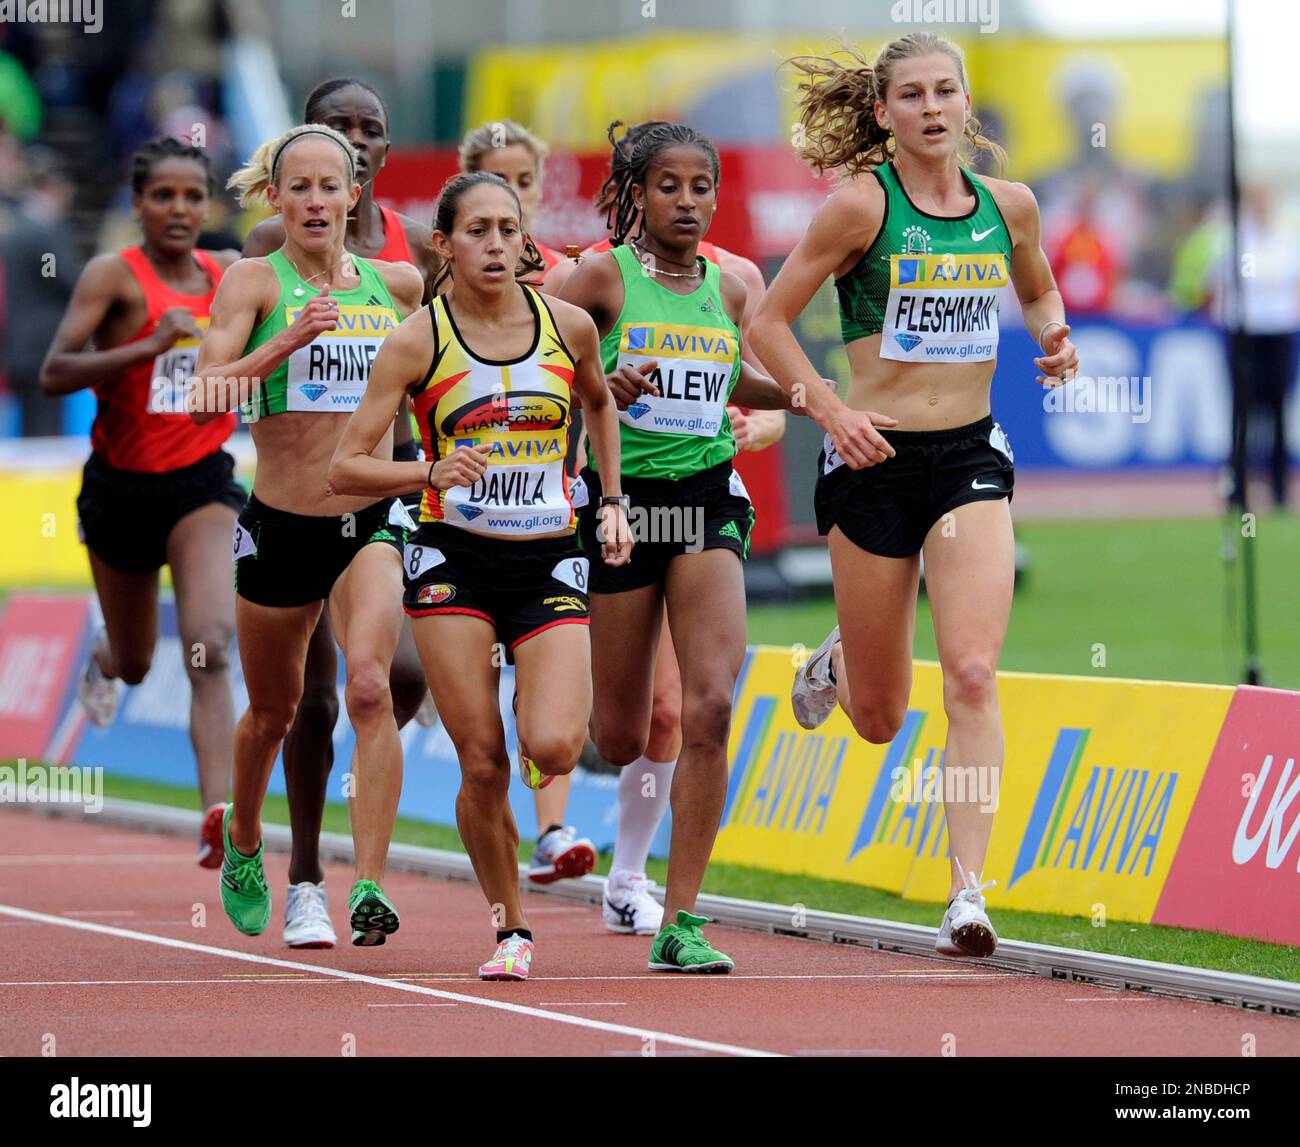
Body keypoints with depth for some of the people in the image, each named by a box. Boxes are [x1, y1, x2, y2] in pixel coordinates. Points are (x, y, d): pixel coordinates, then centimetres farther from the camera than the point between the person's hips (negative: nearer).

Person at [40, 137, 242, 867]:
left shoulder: (230, 276, 1)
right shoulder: (115, 276, -10)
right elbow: (55, 374, -19)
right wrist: (147, 347, -30)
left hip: (202, 484, 1)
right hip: (121, 485, -1)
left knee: (211, 648, -20)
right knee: (134, 662, 17)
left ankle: (218, 819, -28)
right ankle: (105, 660, 56)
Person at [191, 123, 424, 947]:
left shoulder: (399, 284, 5)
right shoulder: (254, 282, -5)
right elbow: (206, 394, -17)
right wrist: (289, 341, -28)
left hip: (372, 517, 1)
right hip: (280, 523, -1)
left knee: (370, 686, -22)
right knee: (273, 711, 16)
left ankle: (370, 884, -25)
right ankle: (243, 842, 45)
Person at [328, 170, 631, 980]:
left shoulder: (569, 327, 2)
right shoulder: (418, 342, -4)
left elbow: (600, 403, 26)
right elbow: (346, 468, -6)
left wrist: (613, 501, 18)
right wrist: (431, 472, -23)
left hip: (550, 562, 1)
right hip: (453, 558, -1)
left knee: (553, 749, -19)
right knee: (482, 763, -5)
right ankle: (511, 930, 14)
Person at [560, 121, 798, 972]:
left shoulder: (728, 291, 9)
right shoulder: (604, 278, -4)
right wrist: (604, 385, -21)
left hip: (709, 502, 3)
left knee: (710, 706, -16)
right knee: (621, 741, 4)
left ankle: (681, 923, -11)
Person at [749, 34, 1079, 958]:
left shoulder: (1008, 206, 4)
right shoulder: (863, 205, -8)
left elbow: (1038, 292, 25)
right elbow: (770, 319, -3)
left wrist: (1054, 337, 2)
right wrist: (829, 411, -14)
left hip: (972, 459, 2)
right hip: (875, 459, -2)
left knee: (972, 674, -16)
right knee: (881, 717, 8)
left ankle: (970, 893, -17)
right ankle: (839, 665, 47)